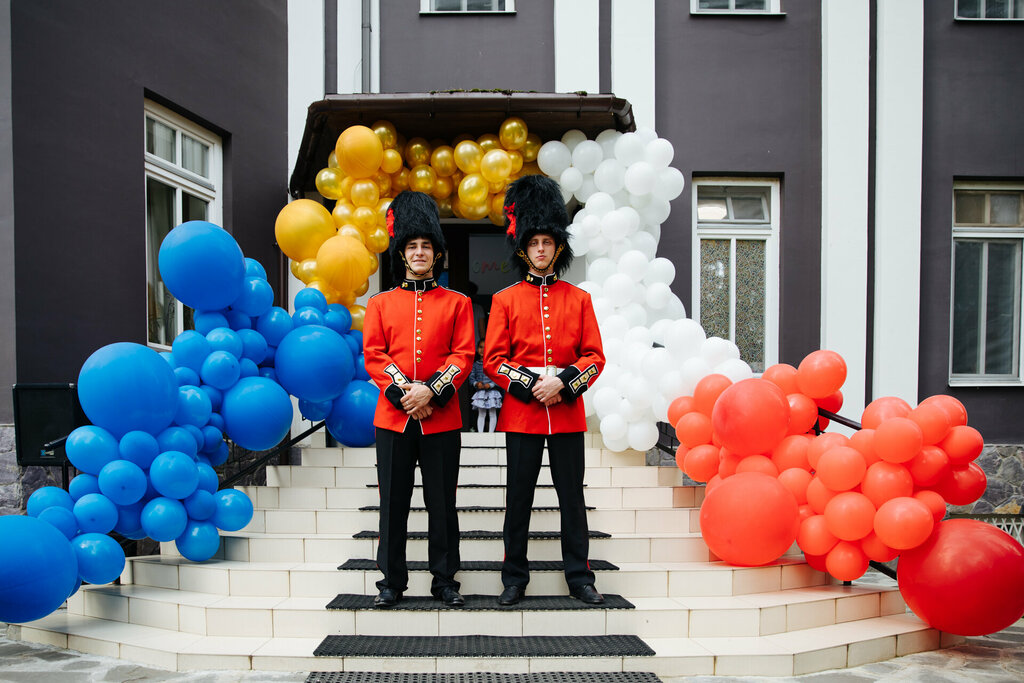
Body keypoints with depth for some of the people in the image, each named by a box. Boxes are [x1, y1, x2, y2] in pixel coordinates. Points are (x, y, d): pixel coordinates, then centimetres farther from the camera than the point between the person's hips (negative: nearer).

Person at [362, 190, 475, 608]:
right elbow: (373, 356, 1)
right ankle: (392, 582, 19)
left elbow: (463, 356, -2)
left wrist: (431, 391, -16)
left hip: (442, 418, -1)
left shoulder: (456, 303, 6)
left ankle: (445, 581, 19)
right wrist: (402, 393, -13)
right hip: (393, 417, 1)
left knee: (442, 503, 6)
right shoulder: (381, 303, 9)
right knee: (393, 503, 7)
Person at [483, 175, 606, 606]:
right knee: (519, 498, 6)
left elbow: (595, 356, 3)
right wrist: (531, 385, -14)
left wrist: (563, 383, -13)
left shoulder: (578, 299, 6)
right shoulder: (505, 299, 4)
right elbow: (493, 359, -1)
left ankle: (579, 577, 19)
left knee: (572, 496, 7)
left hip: (567, 412, 1)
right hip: (521, 412, -1)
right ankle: (514, 578, 18)